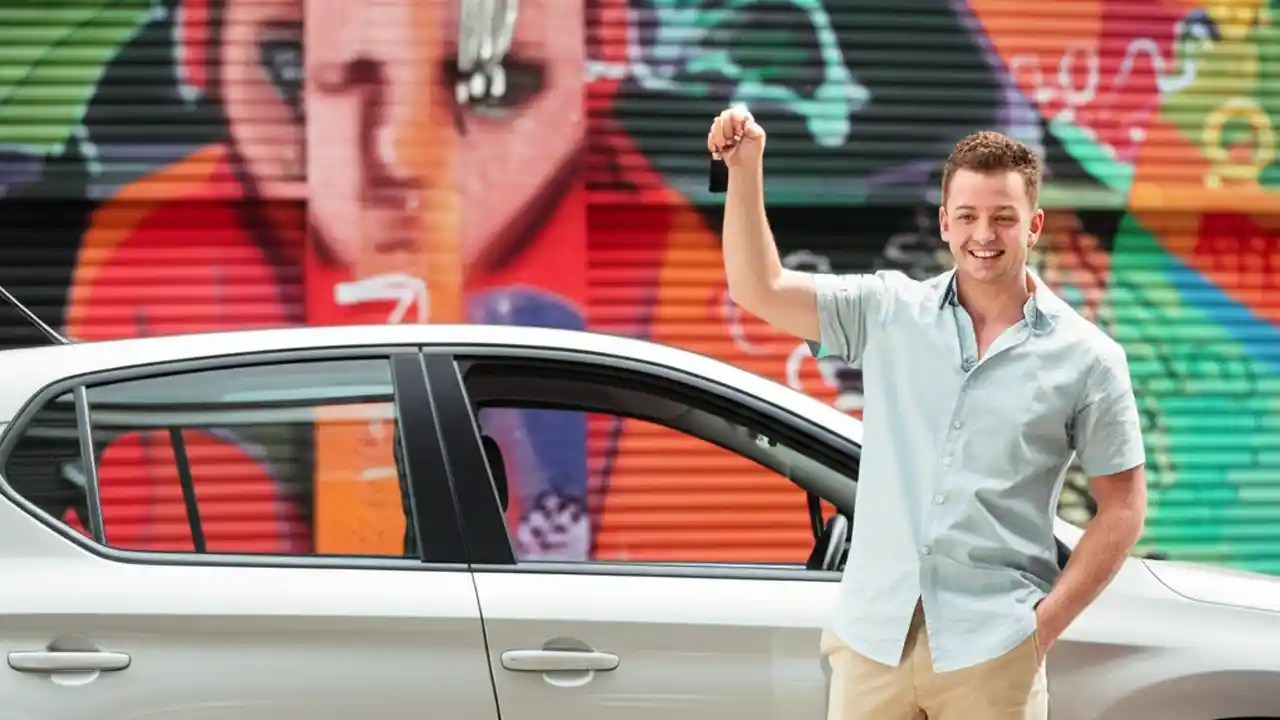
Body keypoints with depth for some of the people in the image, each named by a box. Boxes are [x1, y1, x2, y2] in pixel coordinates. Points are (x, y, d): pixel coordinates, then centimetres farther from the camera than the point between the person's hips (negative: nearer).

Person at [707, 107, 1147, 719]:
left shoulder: (1085, 358, 1)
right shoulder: (889, 312, 7)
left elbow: (1122, 509, 3)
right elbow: (759, 289, 3)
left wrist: (1045, 624, -6)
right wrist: (745, 169, -8)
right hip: (872, 639, 2)